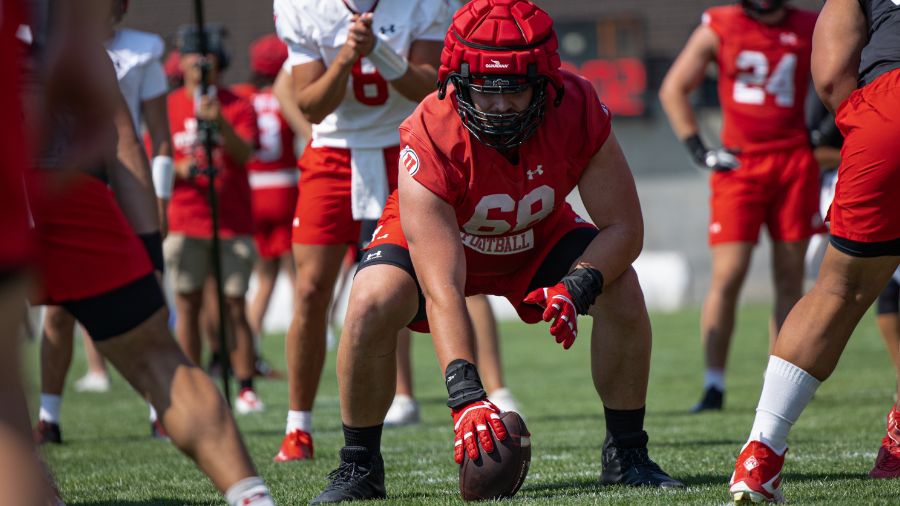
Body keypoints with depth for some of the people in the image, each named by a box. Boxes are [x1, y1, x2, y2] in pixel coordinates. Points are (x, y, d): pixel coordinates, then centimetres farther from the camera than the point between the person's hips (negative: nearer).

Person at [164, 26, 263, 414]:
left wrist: (221, 124, -29)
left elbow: (245, 154, -11)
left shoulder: (237, 106, 3)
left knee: (234, 305, -4)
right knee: (187, 304, 0)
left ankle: (246, 388, -3)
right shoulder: (168, 107, 8)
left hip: (233, 221, -2)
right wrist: (179, 170, -11)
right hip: (185, 224, 2)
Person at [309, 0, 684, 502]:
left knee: (622, 291, -22)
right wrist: (466, 395, -53)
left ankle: (626, 455, -4)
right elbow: (442, 292, -42)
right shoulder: (431, 139, -39)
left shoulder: (578, 109, -31)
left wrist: (576, 287, -42)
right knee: (371, 307, -29)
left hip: (537, 235, 2)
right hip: (436, 236, -2)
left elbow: (624, 229, -22)